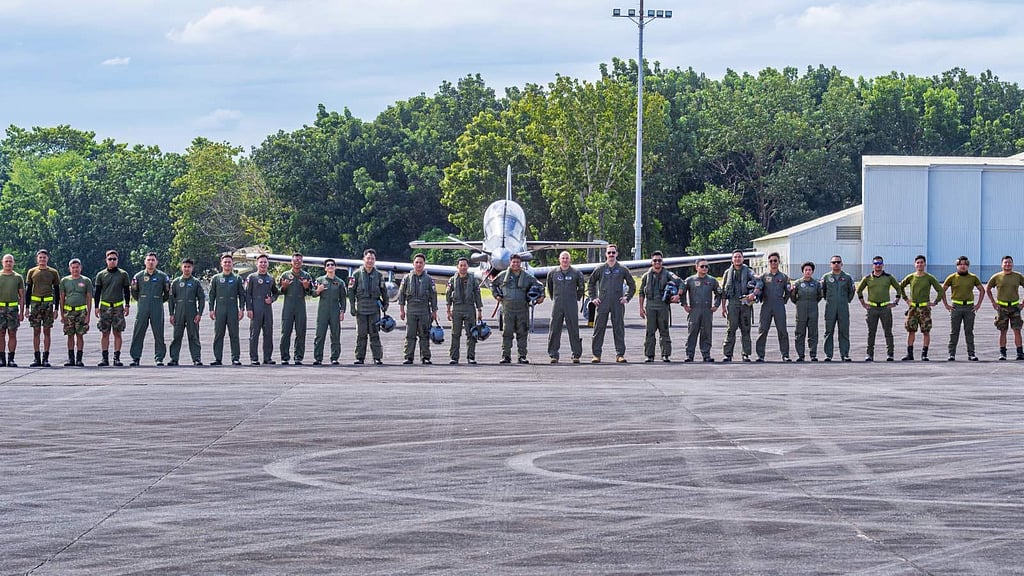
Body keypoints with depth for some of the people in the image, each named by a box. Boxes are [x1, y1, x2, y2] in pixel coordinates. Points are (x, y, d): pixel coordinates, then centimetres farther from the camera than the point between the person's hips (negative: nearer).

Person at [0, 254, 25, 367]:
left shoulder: (18, 277, 9)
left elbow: (22, 296, 9)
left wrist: (22, 312, 1)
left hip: (13, 308, 0)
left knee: (12, 334, -2)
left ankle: (11, 359, 0)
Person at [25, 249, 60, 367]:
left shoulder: (53, 272, 7)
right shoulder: (31, 272, 9)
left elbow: (57, 291, 9)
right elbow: (28, 290, 11)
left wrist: (56, 308, 3)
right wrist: (27, 307, 5)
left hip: (48, 304, -1)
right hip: (35, 303, 1)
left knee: (46, 331, -1)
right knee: (36, 331, 0)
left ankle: (46, 358, 1)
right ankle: (37, 358, 3)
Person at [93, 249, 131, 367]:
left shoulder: (123, 274, 7)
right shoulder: (101, 275, 8)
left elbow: (127, 291, 10)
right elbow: (97, 292, 9)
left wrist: (127, 305, 3)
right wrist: (96, 307, 3)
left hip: (118, 307, 0)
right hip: (105, 307, 1)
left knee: (117, 333, -2)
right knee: (104, 333, -1)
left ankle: (117, 358, 1)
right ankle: (105, 358, 2)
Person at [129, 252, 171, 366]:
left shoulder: (162, 276, 5)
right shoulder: (138, 276, 7)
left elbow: (167, 293, 15)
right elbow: (134, 293, 17)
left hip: (157, 309, -1)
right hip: (142, 309, 1)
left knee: (159, 334, -1)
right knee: (138, 334, -2)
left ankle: (159, 358, 4)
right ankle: (135, 358, 1)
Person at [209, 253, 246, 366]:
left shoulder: (237, 278, 9)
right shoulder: (216, 278, 10)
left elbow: (242, 295, 8)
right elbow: (212, 295, 9)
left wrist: (241, 309, -1)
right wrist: (211, 310, 1)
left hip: (233, 310, -1)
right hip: (219, 310, 1)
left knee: (234, 335, -2)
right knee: (218, 335, -1)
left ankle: (235, 358, 0)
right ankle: (218, 358, 2)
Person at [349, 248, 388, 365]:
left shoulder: (378, 275, 10)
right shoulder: (357, 274, 4)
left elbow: (383, 290, 17)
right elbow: (351, 291, 4)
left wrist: (385, 303, 10)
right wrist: (352, 306, -2)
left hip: (374, 307, 1)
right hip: (361, 307, -1)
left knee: (374, 333, -2)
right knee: (361, 334, 0)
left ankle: (377, 357, -1)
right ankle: (360, 357, 5)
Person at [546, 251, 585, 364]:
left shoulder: (576, 273, 3)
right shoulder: (552, 273, 6)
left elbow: (582, 288, 16)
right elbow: (549, 287, 21)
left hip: (572, 306, -1)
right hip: (557, 306, 1)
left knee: (574, 330, 0)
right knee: (554, 331, -1)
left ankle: (576, 355, 3)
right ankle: (553, 355, 4)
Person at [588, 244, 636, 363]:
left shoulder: (622, 269, 7)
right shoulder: (600, 268, 7)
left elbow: (632, 284, 15)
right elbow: (590, 283, 16)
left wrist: (627, 297, 4)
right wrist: (593, 297, 6)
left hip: (618, 304, 0)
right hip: (602, 303, 0)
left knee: (619, 329, 0)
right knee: (599, 329, -2)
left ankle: (620, 354, 4)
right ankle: (596, 354, 2)